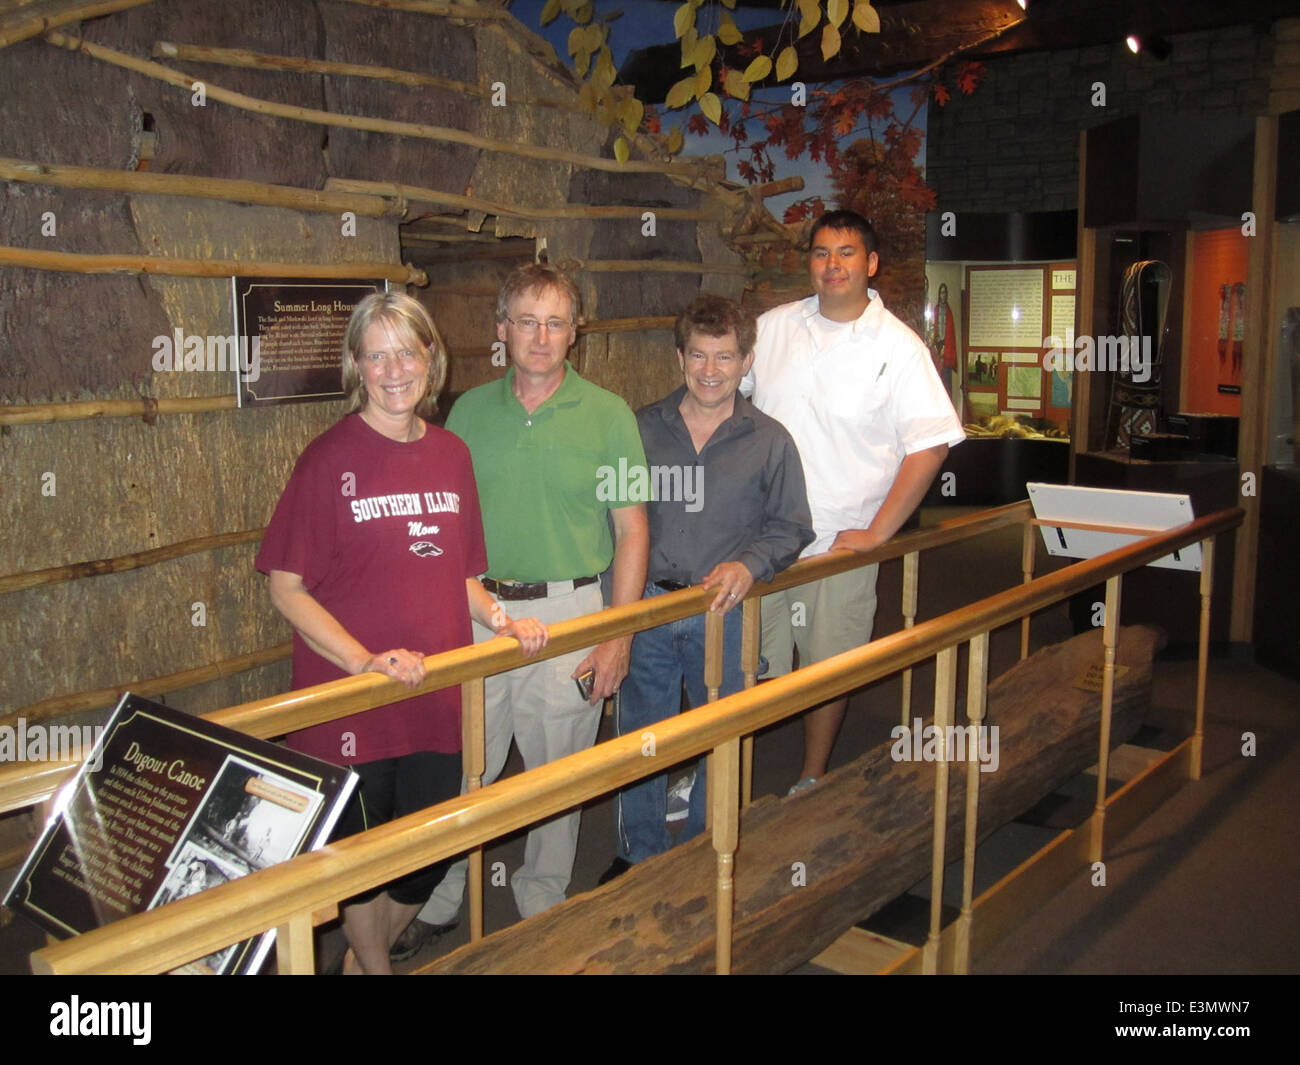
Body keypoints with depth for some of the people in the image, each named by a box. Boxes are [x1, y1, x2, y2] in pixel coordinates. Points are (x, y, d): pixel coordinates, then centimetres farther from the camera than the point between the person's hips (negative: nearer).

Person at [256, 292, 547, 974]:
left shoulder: (451, 455, 6)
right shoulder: (330, 458, -10)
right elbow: (286, 587, -11)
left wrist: (501, 622, -1)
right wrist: (366, 660, -21)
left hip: (436, 704, 5)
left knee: (426, 863, 16)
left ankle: (361, 959, 43)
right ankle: (373, 965, 39)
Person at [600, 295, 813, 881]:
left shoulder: (769, 441, 2)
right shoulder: (642, 428, 5)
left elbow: (791, 527, 5)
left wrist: (748, 565, -14)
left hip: (725, 613, -1)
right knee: (638, 735, 9)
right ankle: (639, 856, 28)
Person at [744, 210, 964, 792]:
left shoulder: (899, 347, -5)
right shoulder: (772, 327, 5)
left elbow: (929, 445, -8)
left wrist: (877, 532, -12)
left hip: (842, 544, -2)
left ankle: (811, 781, 29)